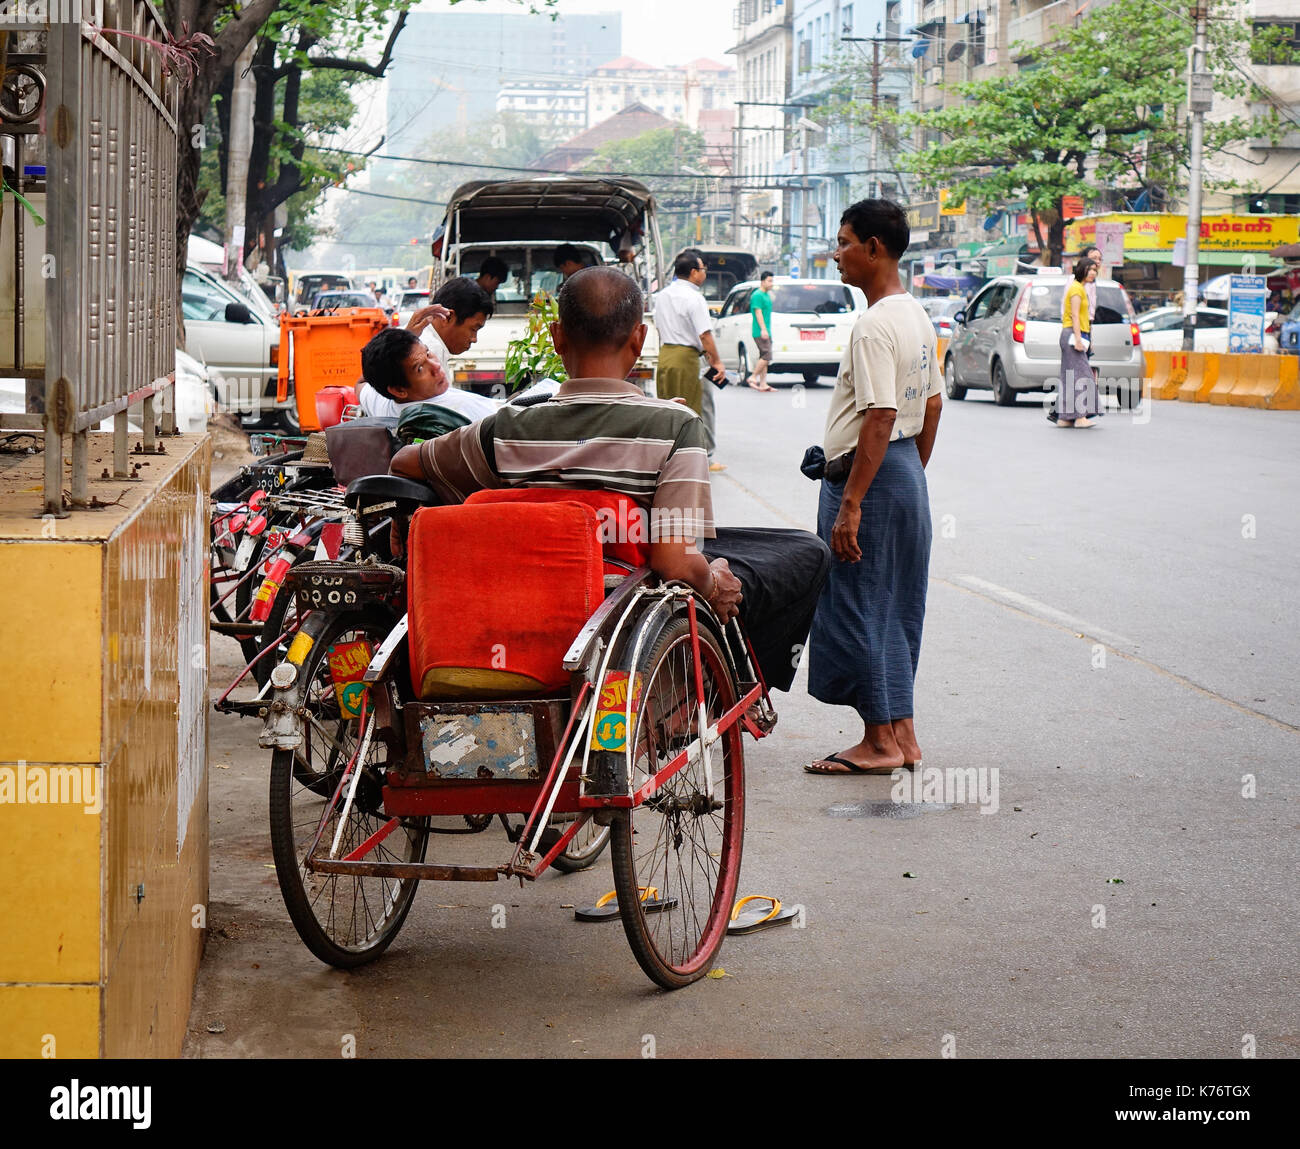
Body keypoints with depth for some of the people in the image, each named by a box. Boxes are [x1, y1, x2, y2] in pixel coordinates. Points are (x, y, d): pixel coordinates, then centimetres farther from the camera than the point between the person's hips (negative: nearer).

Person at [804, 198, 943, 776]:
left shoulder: (875, 325, -19)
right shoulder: (916, 316, 12)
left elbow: (879, 420, -25)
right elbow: (932, 404, 18)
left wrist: (850, 504, -25)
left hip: (871, 474, -10)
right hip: (908, 475, 10)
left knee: (855, 606, -2)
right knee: (895, 608, 15)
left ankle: (880, 741, 2)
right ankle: (901, 733, 20)